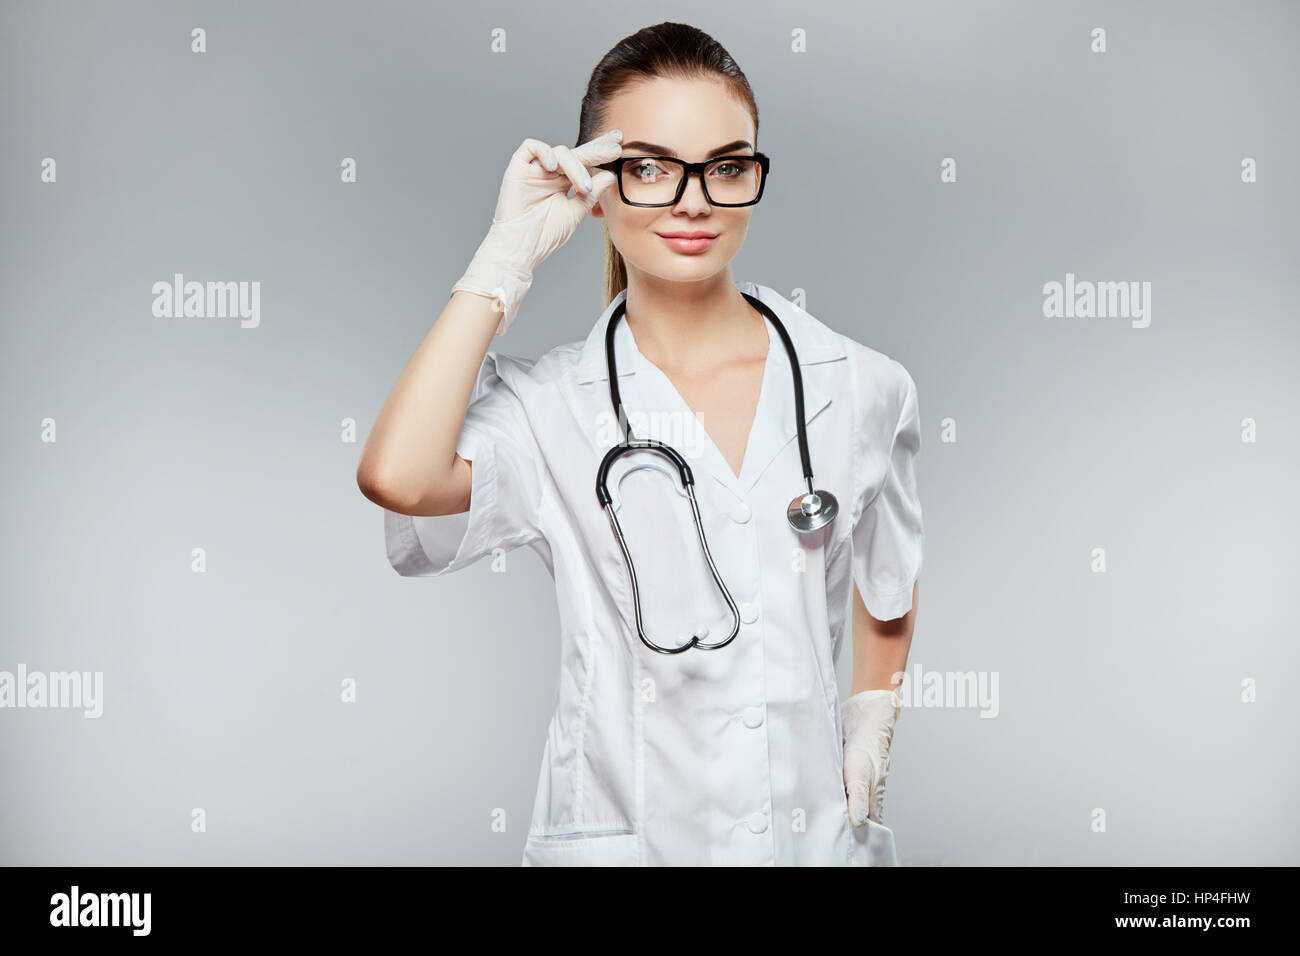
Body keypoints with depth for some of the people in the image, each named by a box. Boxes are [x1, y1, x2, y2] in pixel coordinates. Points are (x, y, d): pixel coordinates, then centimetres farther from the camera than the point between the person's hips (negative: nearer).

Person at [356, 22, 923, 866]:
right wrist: (509, 255, -19)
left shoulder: (864, 390, -1)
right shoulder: (548, 407, -9)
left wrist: (871, 733, 5)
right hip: (620, 835, -1)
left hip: (819, 836, 2)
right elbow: (399, 480, -29)